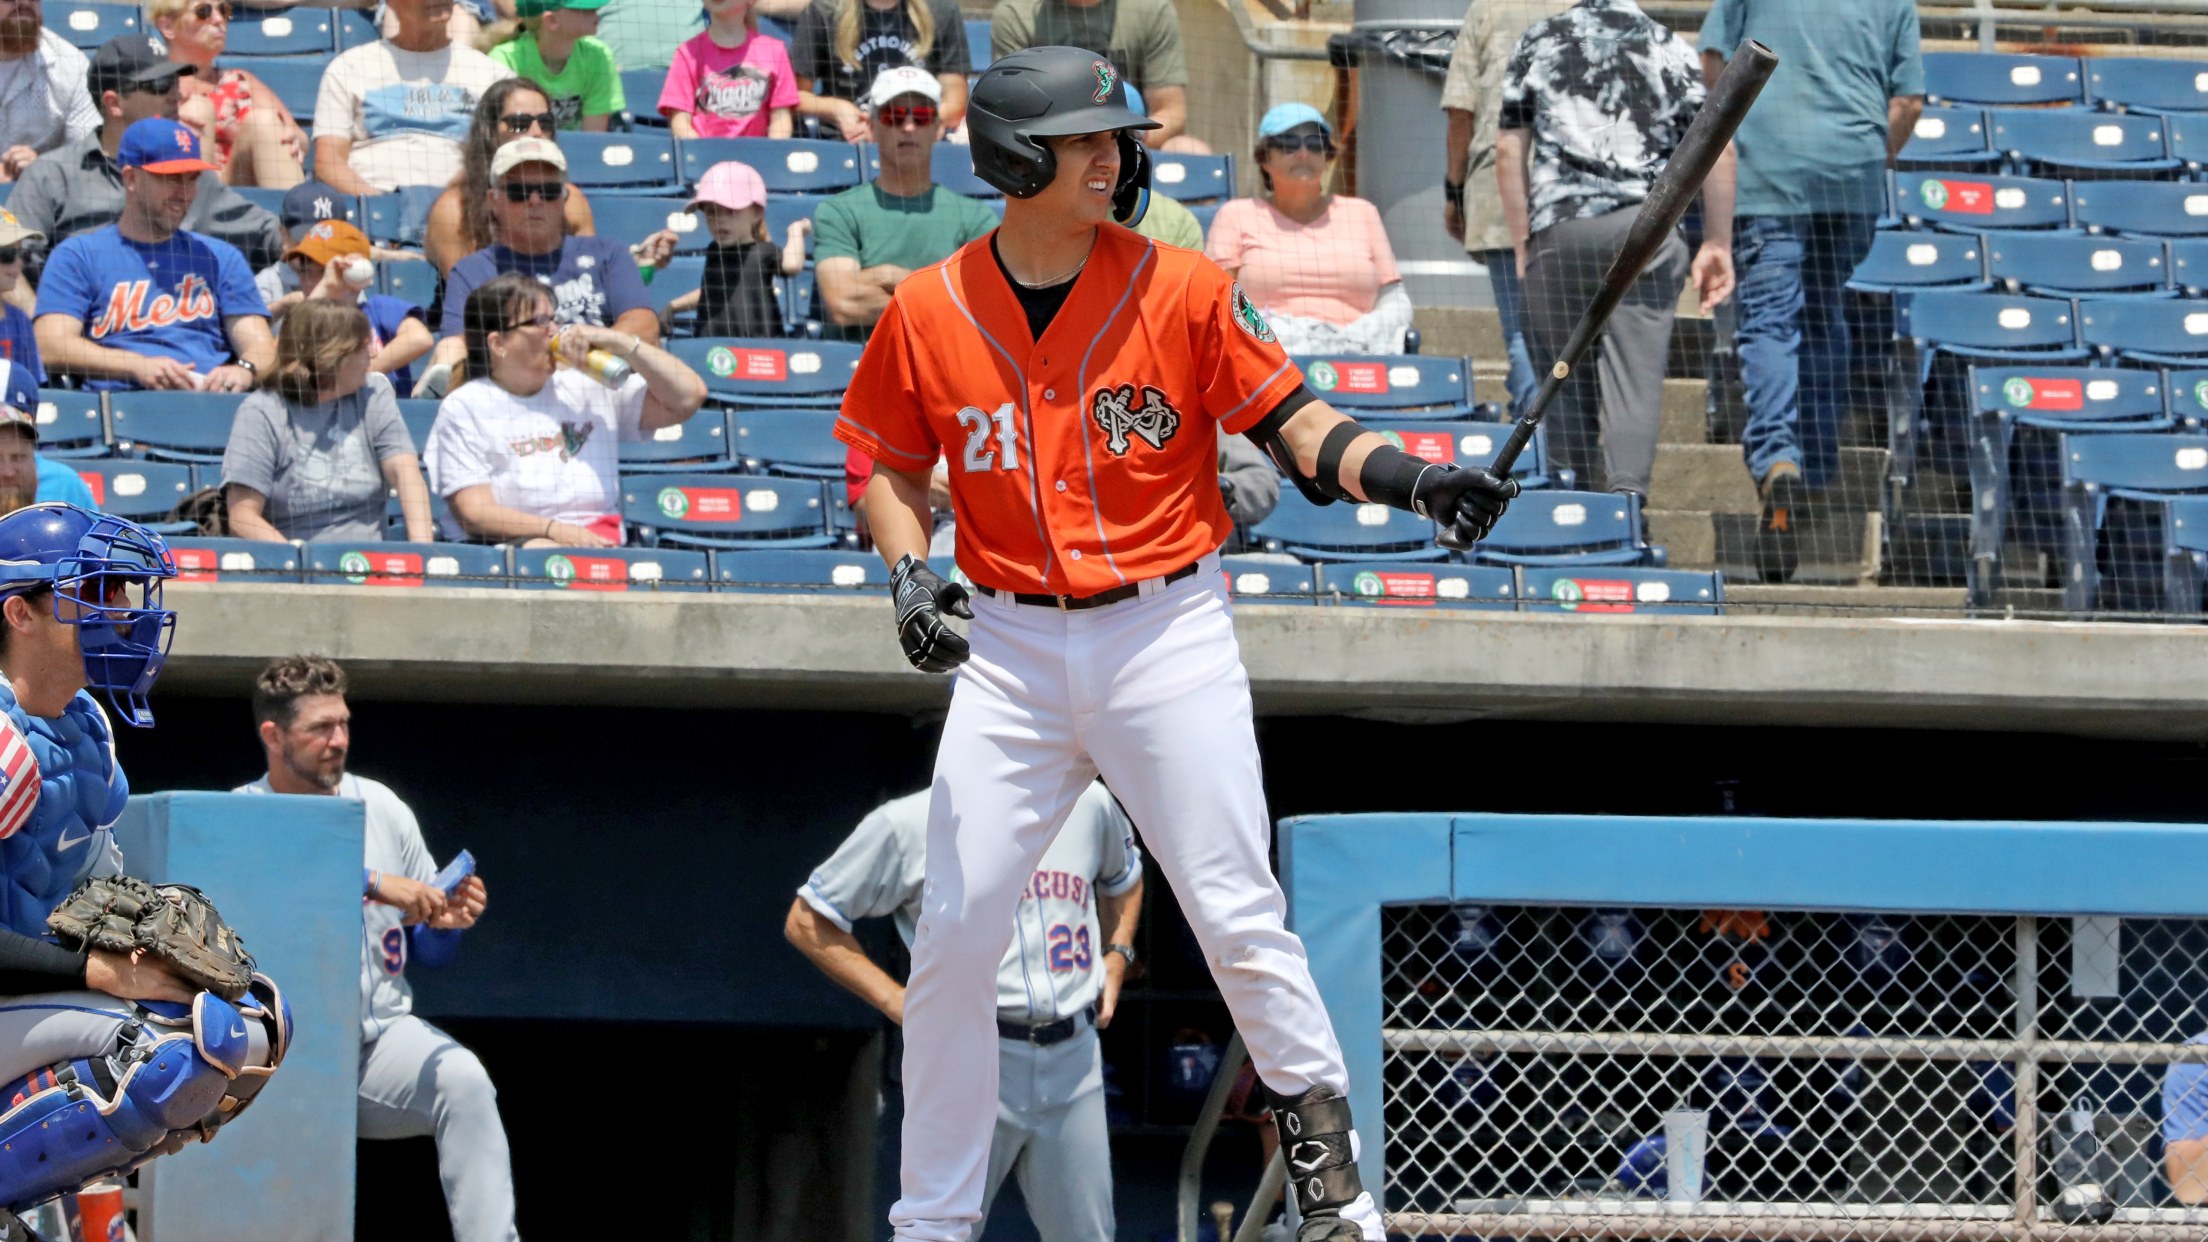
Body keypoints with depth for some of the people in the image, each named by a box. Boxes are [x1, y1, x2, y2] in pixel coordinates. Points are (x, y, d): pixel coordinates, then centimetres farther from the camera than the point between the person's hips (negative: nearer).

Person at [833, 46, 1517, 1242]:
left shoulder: (1181, 290, -6)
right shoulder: (929, 313, -2)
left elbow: (1291, 421, -3)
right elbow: (889, 464, 11)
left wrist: (1407, 478, -19)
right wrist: (908, 573, -7)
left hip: (1169, 633, -2)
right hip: (1012, 649, 2)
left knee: (1240, 921, -6)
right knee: (952, 941, 0)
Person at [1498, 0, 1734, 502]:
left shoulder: (1539, 42, 9)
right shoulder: (1670, 49, 7)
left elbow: (1510, 148, 7)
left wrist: (1522, 243, 11)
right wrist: (1718, 244, 7)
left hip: (1559, 228, 1)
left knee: (1566, 380, 9)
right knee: (1636, 379, -3)